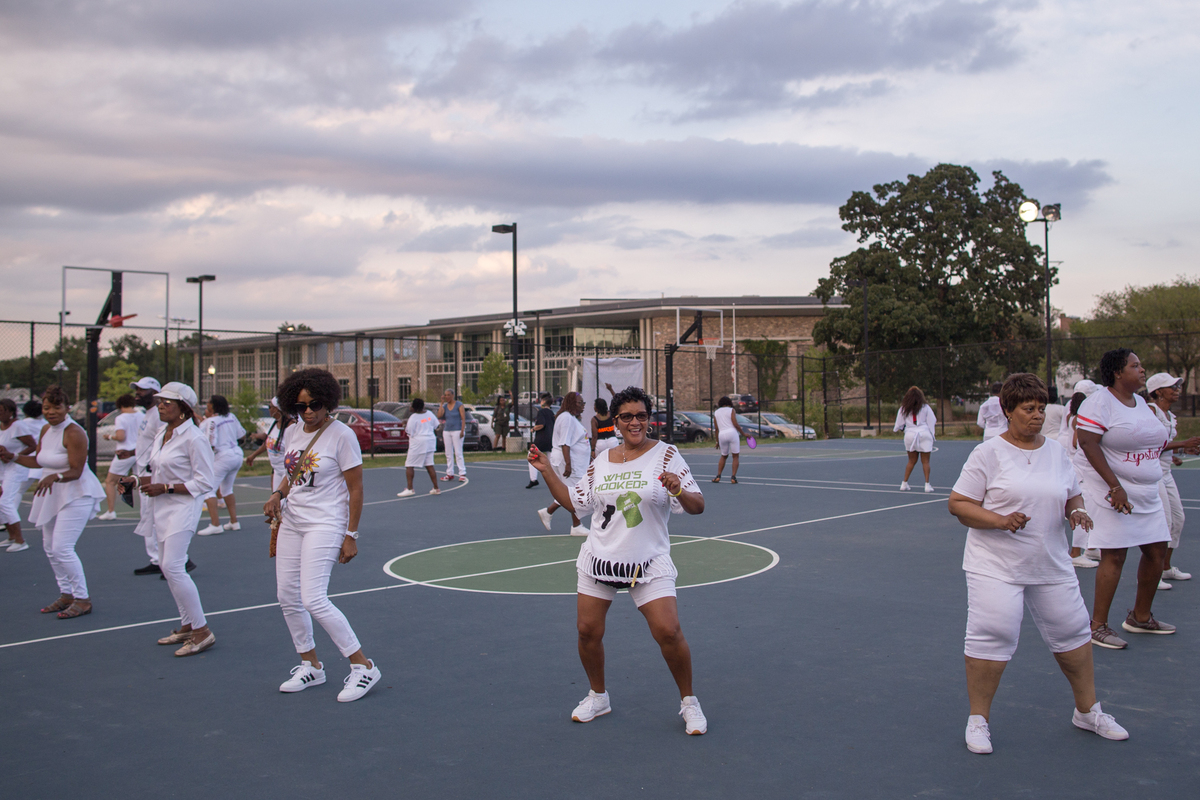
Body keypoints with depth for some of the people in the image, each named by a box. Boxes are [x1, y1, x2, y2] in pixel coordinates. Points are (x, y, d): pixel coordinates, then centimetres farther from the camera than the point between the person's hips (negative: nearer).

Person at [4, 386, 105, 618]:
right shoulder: (46, 430, 7)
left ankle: (83, 599, -4)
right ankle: (66, 595, 26)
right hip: (52, 495, 9)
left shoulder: (73, 433, -18)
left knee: (62, 548, -14)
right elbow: (38, 460, 18)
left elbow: (76, 471, -22)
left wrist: (55, 476, -39)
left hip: (76, 495, -9)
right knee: (50, 547, 14)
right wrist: (13, 457, 5)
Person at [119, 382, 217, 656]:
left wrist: (165, 488, -19)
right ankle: (188, 625, 23)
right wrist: (137, 480, 5)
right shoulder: (161, 434, 11)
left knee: (173, 566, -15)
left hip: (184, 507, -9)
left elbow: (205, 482, -16)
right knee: (167, 566, 11)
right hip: (163, 508, 9)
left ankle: (202, 631, -7)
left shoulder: (194, 439, -15)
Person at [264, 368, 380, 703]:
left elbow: (355, 489, -10)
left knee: (313, 599, -16)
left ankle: (363, 666, -5)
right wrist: (278, 494, 1)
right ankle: (311, 666, 24)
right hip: (292, 521, 8)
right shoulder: (292, 433, 9)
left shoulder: (342, 435, -12)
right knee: (287, 597, 7)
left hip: (325, 524, -8)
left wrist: (350, 536, -12)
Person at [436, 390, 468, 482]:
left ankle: (462, 473, -6)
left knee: (458, 453, -8)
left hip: (457, 431, -5)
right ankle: (450, 474, 11)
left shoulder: (459, 405, -3)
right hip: (446, 431, 6)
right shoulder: (445, 406, 11)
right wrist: (442, 403, -3)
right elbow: (439, 415, -6)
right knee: (448, 454, 6)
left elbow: (463, 418, -7)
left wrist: (462, 431, -16)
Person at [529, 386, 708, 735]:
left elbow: (697, 507, -11)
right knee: (588, 631, 4)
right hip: (599, 560, 4)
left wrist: (678, 491, -31)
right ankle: (597, 696, 29)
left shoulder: (666, 455, -5)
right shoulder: (602, 461, 8)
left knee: (668, 632, -13)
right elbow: (576, 502, 19)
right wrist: (548, 473, 11)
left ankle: (688, 702, 10)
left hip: (649, 564, -4)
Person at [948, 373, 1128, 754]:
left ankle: (1087, 711, 33)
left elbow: (1073, 494, 19)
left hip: (1051, 565, 5)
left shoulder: (1057, 451, 8)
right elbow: (958, 504, -9)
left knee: (1073, 633, 12)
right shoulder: (987, 453, -8)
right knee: (991, 637, -12)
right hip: (995, 567, -5)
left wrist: (1076, 510, -5)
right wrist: (1000, 521, -23)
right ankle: (978, 719, 7)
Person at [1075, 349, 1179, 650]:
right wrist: (1115, 486, -25)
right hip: (1110, 490, -9)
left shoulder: (1140, 402, 14)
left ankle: (1140, 617, 27)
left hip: (1146, 492, 9)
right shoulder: (1098, 403, -13)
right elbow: (1088, 444, -21)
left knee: (1156, 551, 10)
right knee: (1114, 556, -10)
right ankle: (1097, 626, 0)